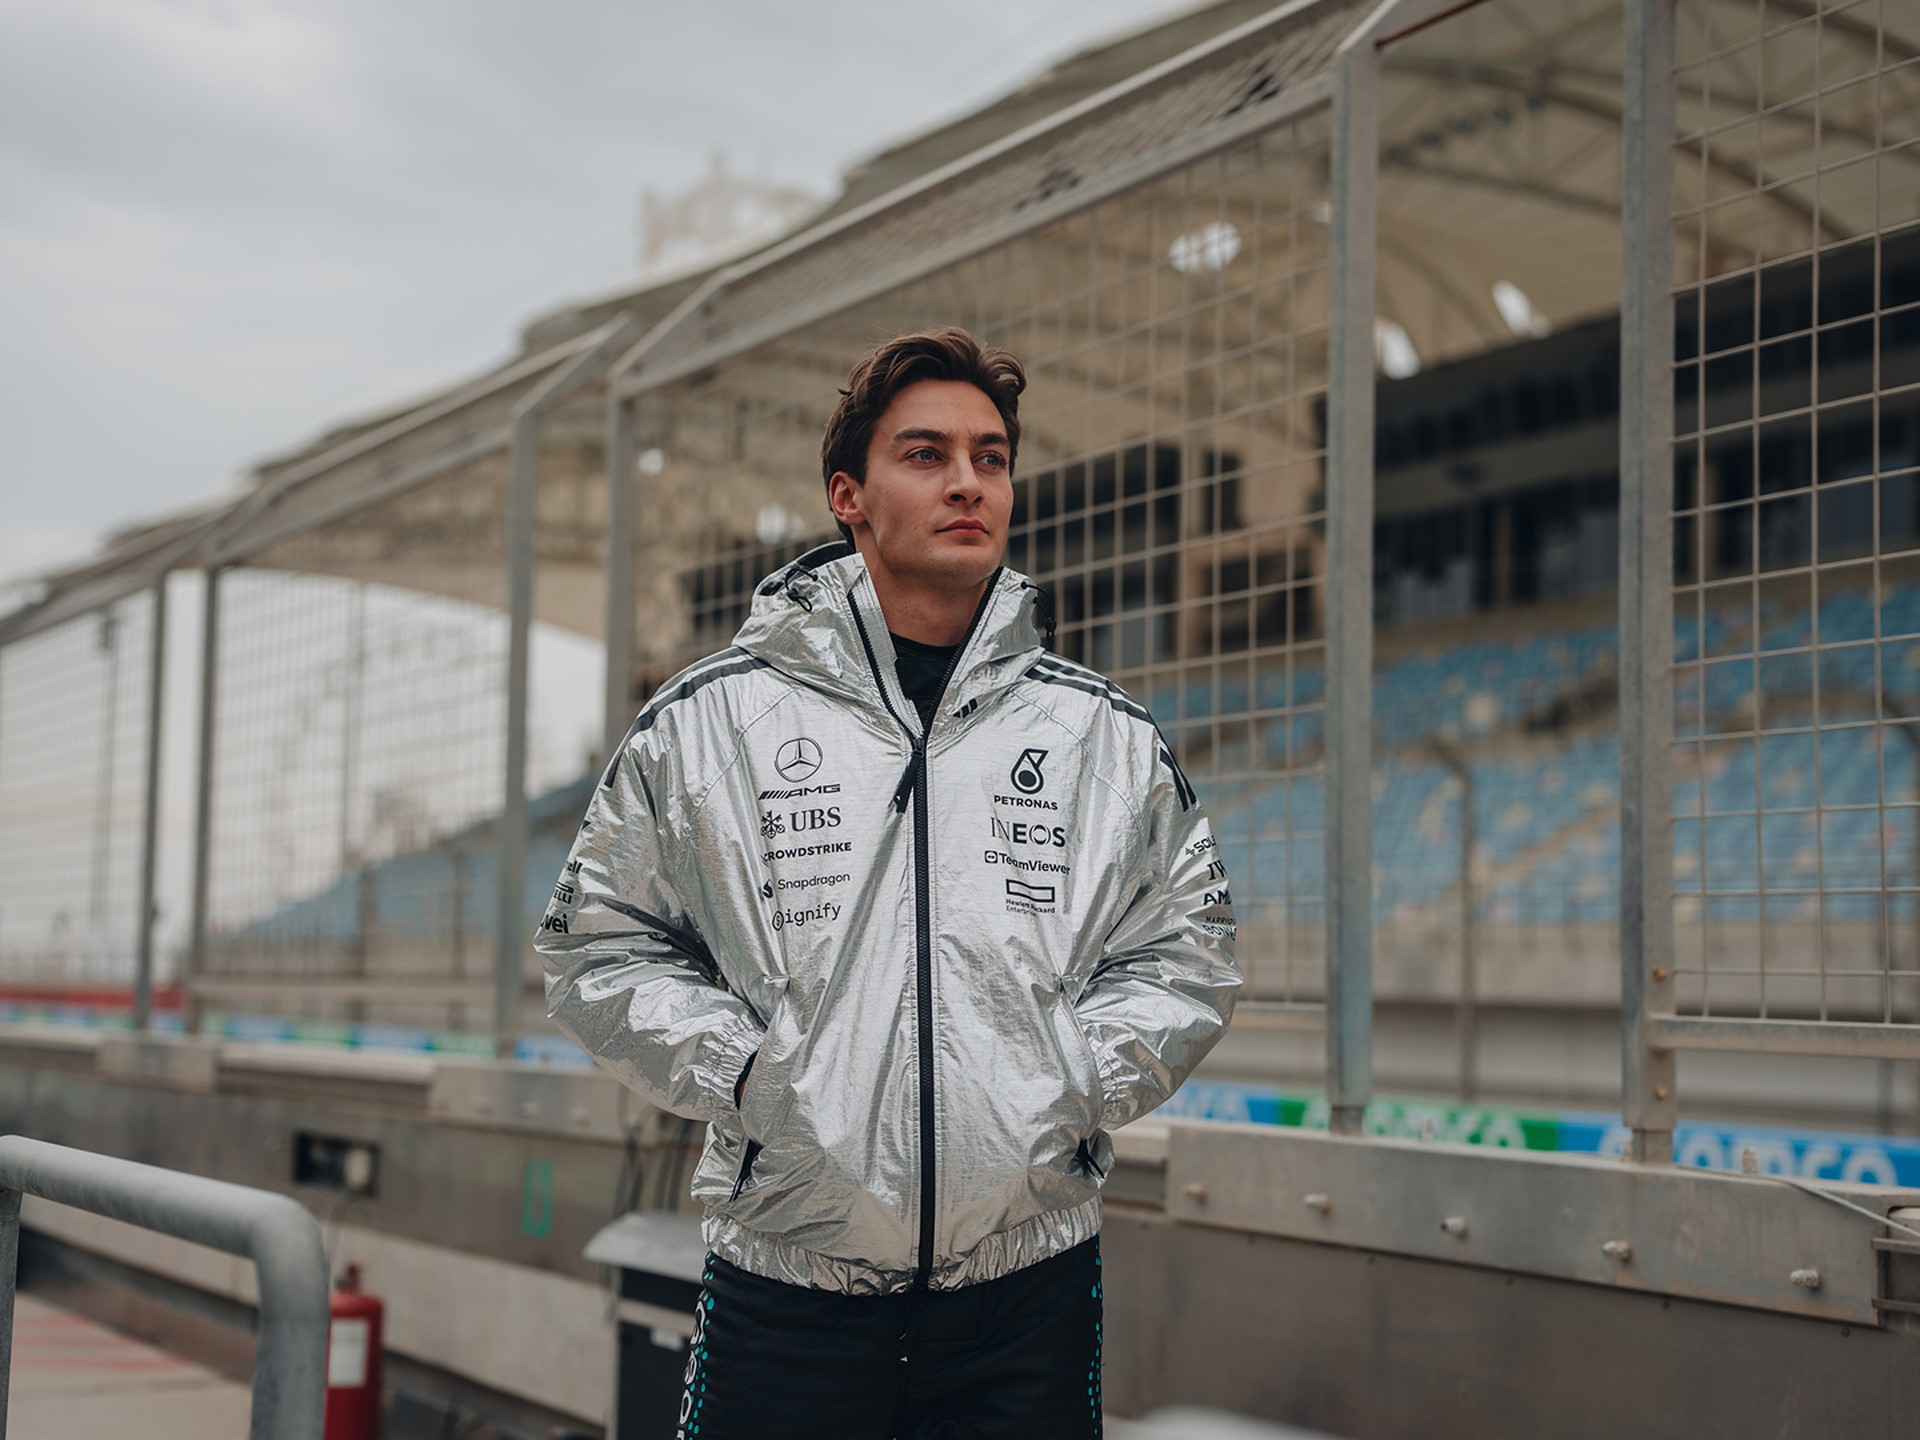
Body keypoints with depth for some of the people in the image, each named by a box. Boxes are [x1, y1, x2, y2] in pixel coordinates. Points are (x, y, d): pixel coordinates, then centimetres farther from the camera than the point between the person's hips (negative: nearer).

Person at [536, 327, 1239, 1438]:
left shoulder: (1110, 740, 6)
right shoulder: (706, 723, 1)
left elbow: (1189, 953, 11)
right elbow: (601, 941, 6)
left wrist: (1071, 1083, -4)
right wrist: (744, 1072, -6)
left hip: (1029, 1282, 2)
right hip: (783, 1283, -1)